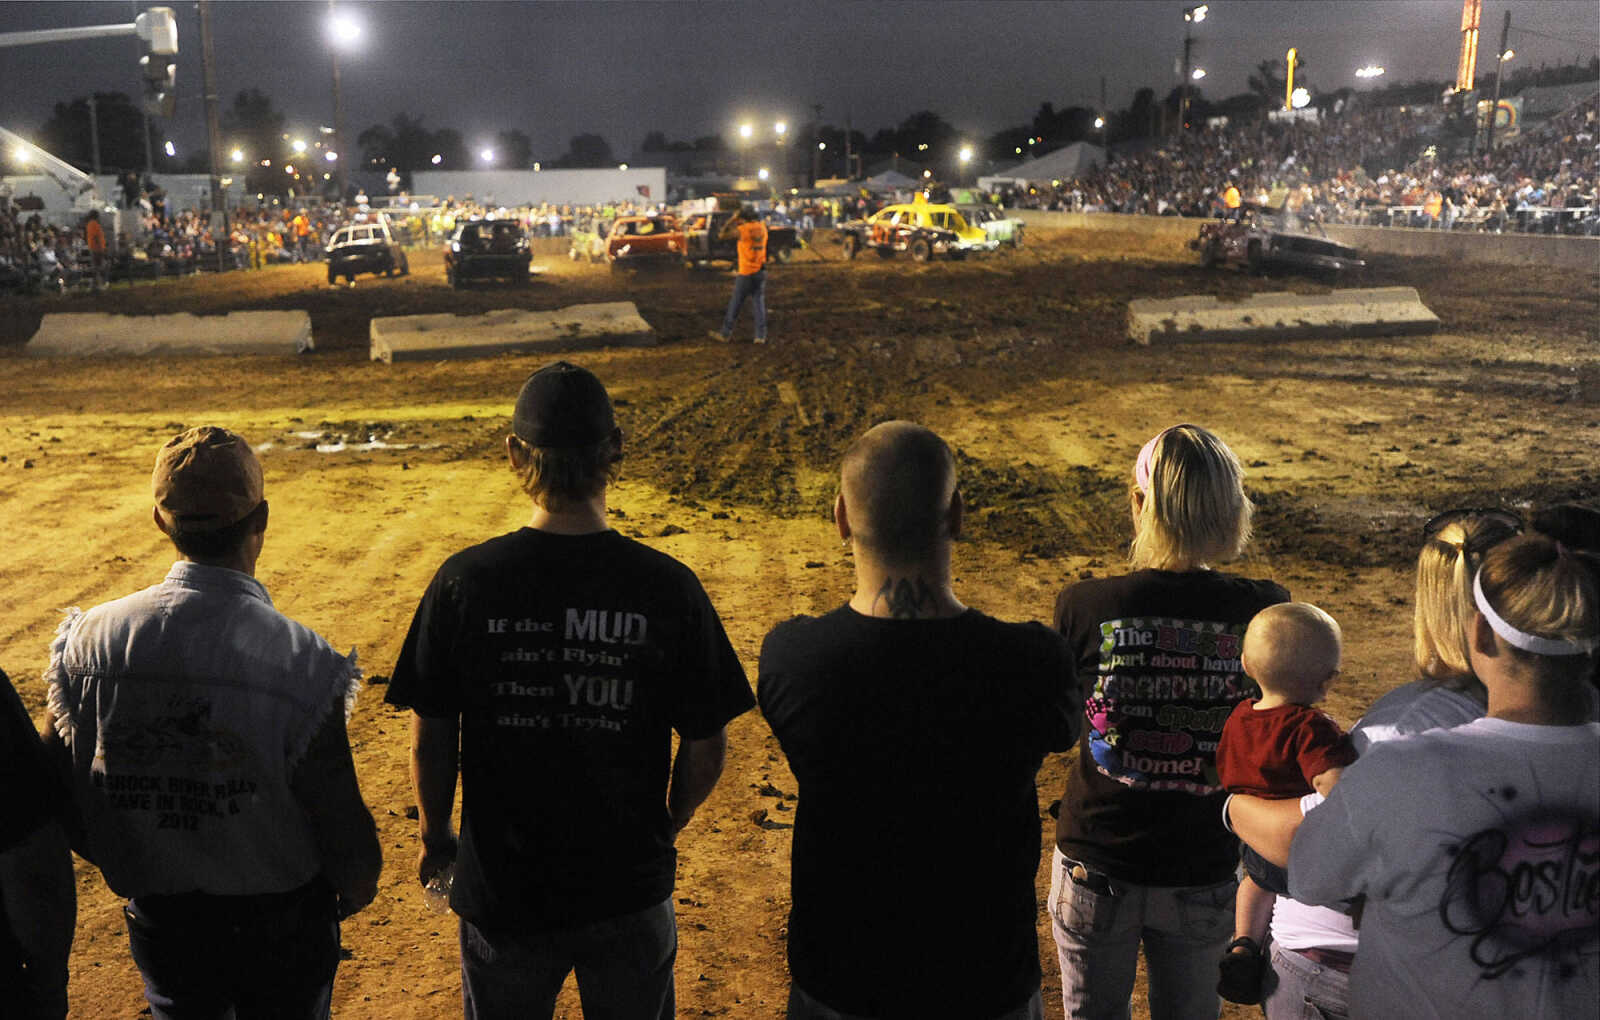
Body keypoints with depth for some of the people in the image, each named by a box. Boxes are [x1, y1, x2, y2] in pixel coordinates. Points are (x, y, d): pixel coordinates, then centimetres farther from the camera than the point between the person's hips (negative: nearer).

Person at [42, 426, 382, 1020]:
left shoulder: (91, 641, -14)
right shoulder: (298, 659, -26)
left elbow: (64, 784, -2)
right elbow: (336, 809, -19)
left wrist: (121, 864, 16)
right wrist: (358, 882, 3)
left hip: (158, 915, 3)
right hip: (278, 918, -3)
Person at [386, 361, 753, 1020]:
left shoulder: (463, 582, -15)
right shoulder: (669, 587, -15)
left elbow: (430, 737, -6)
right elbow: (706, 748, -9)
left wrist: (435, 838, 12)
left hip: (500, 888, 1)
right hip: (629, 885, 0)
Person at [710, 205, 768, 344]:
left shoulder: (743, 229, -15)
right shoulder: (762, 227, 4)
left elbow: (721, 236, -9)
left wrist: (732, 220, -3)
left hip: (746, 273, -5)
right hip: (761, 271, 5)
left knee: (735, 304, 5)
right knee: (759, 303, 8)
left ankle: (726, 334, 13)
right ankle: (761, 336, 3)